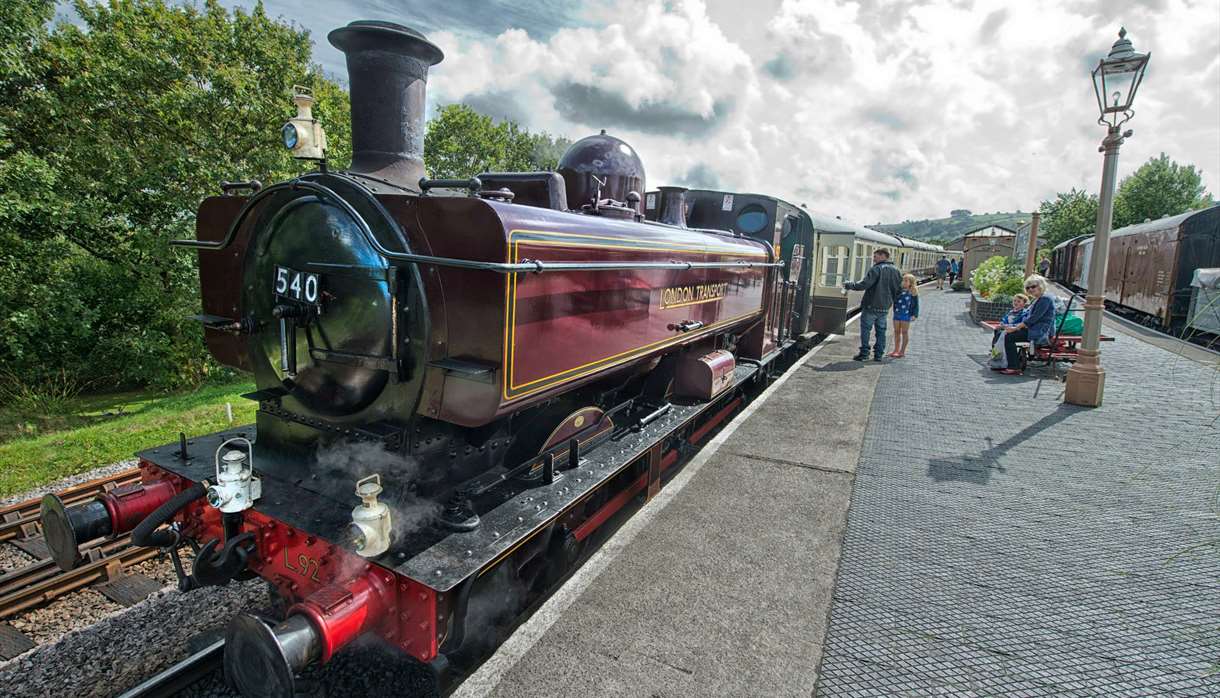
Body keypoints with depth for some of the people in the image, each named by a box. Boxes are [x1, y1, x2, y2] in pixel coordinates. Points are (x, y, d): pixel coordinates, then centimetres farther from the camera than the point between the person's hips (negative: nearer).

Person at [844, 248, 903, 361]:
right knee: (881, 330, 12)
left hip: (871, 306, -6)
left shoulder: (876, 269, -12)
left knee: (865, 329, 1)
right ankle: (878, 354, 14)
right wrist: (890, 300, 21)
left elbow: (864, 284, -21)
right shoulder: (895, 270, 9)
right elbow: (899, 289, 11)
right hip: (885, 307, 6)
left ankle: (864, 353, 0)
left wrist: (849, 285, -10)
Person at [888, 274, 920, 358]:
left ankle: (902, 351, 13)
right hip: (897, 314, 5)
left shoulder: (913, 292, -6)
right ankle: (896, 350, 23)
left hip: (906, 315, -5)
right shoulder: (899, 290, 4)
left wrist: (914, 314, -9)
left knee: (904, 332, 5)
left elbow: (916, 304, -4)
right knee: (897, 332, 12)